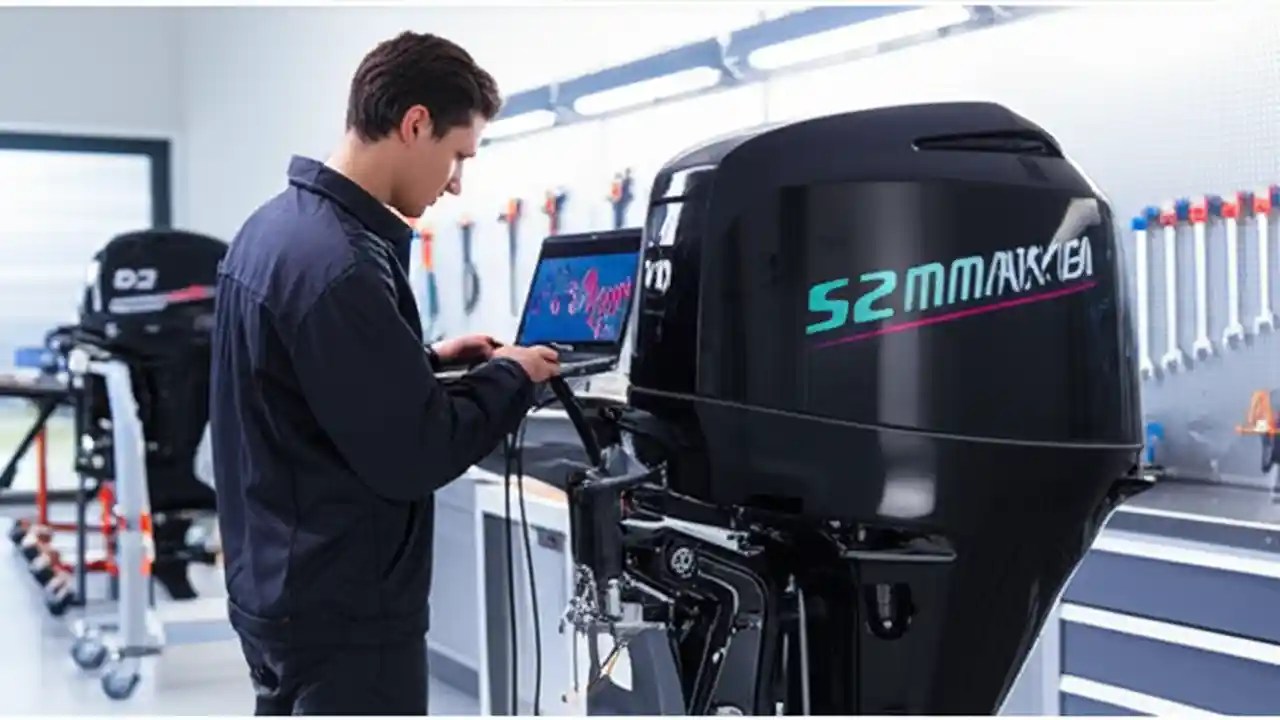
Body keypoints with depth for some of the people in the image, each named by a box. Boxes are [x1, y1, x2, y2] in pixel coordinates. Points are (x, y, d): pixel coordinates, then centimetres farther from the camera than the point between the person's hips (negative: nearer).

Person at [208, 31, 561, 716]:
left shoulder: (276, 223, 6)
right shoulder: (340, 264, -24)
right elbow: (411, 457, -21)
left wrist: (429, 360, 11)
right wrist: (509, 377, -7)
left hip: (276, 587, 10)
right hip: (343, 610, -10)